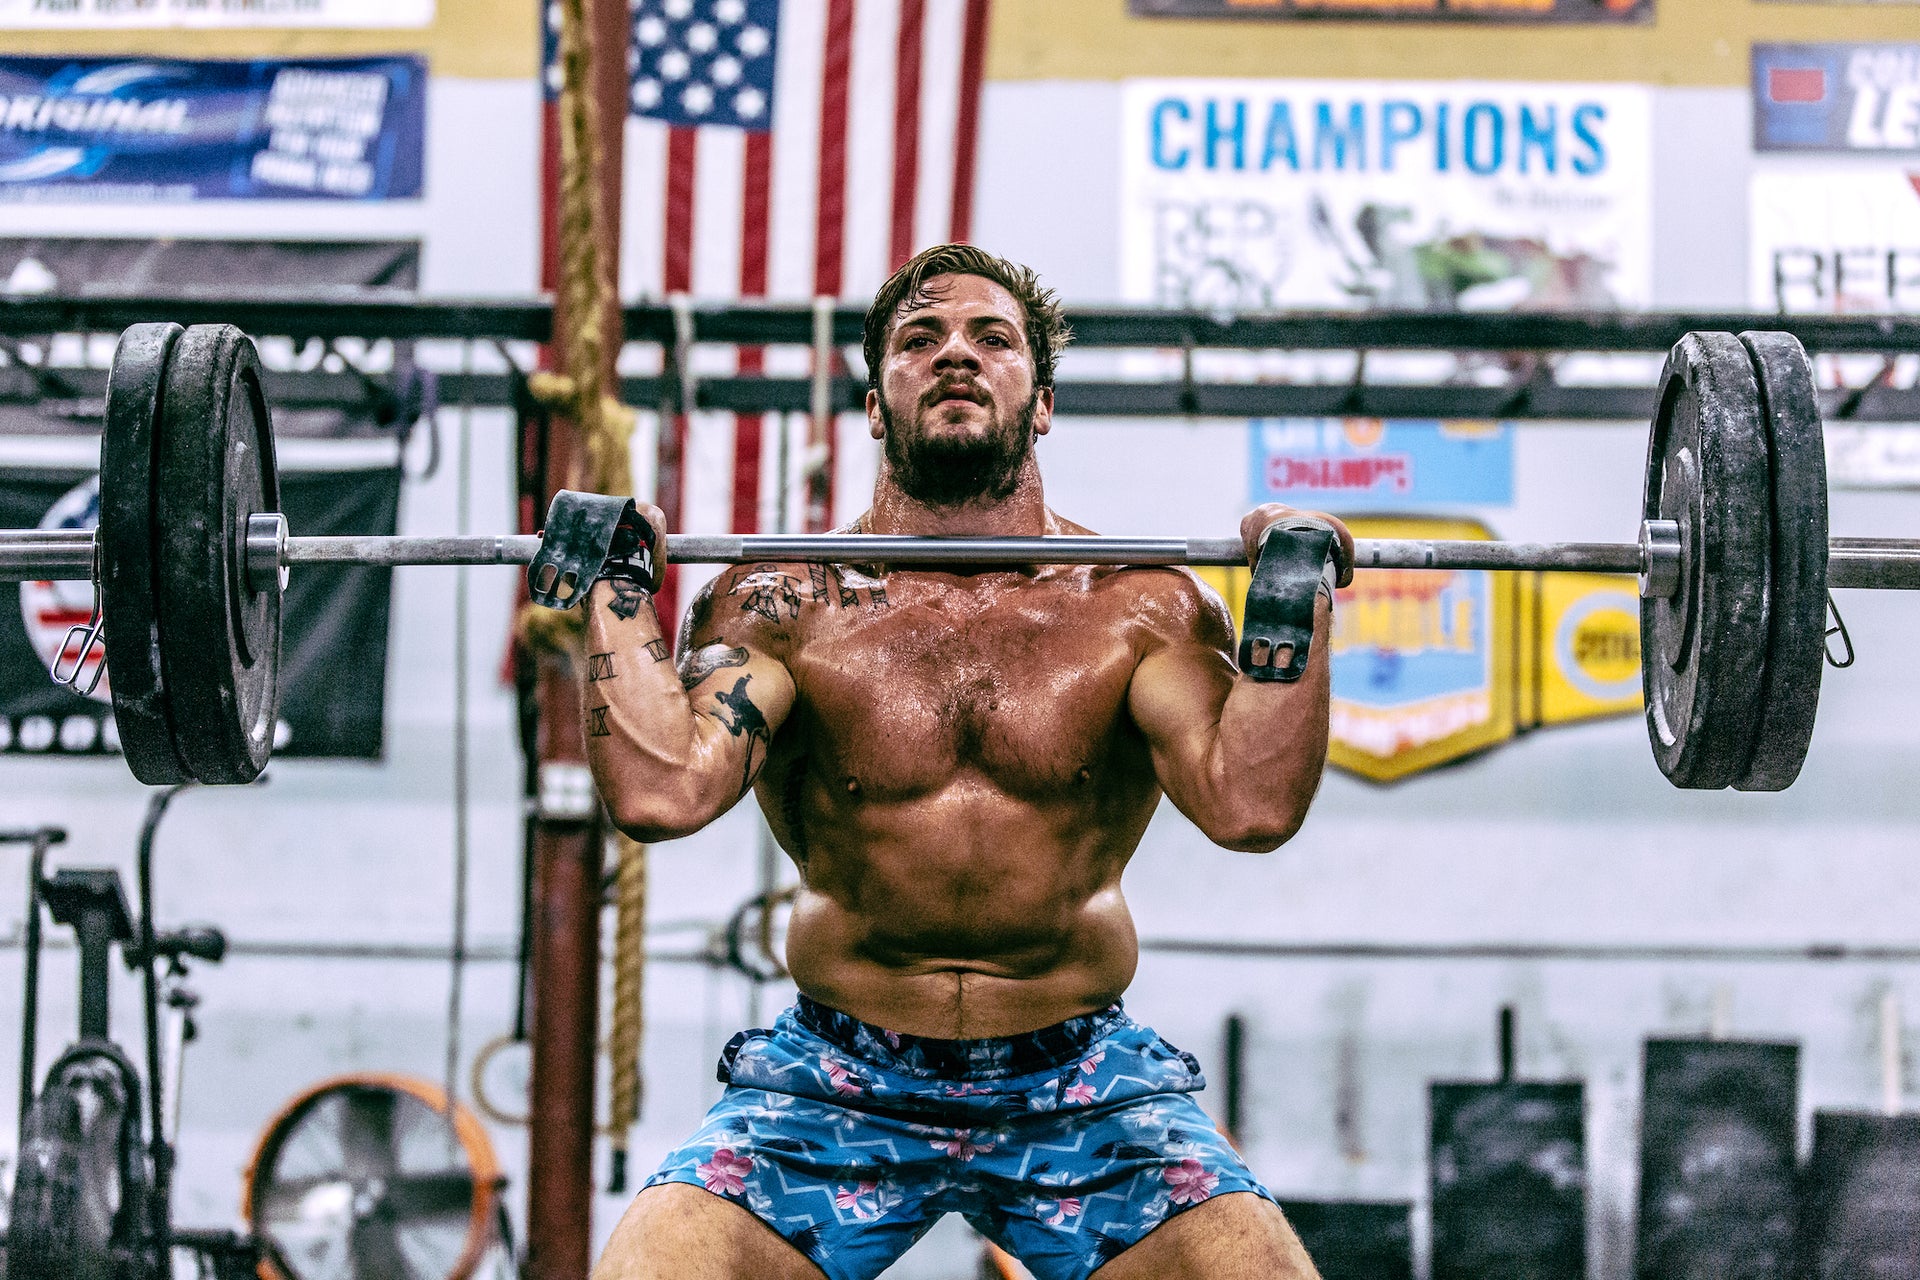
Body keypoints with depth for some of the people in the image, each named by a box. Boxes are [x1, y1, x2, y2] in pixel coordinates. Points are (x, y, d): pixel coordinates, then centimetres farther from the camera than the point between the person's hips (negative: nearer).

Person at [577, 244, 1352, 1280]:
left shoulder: (1144, 609, 1)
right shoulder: (785, 605, 0)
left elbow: (1253, 806, -15)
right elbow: (660, 792, -16)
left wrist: (1301, 603, -17)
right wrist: (617, 590, -12)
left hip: (1081, 1093, 1)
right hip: (835, 1087, 0)